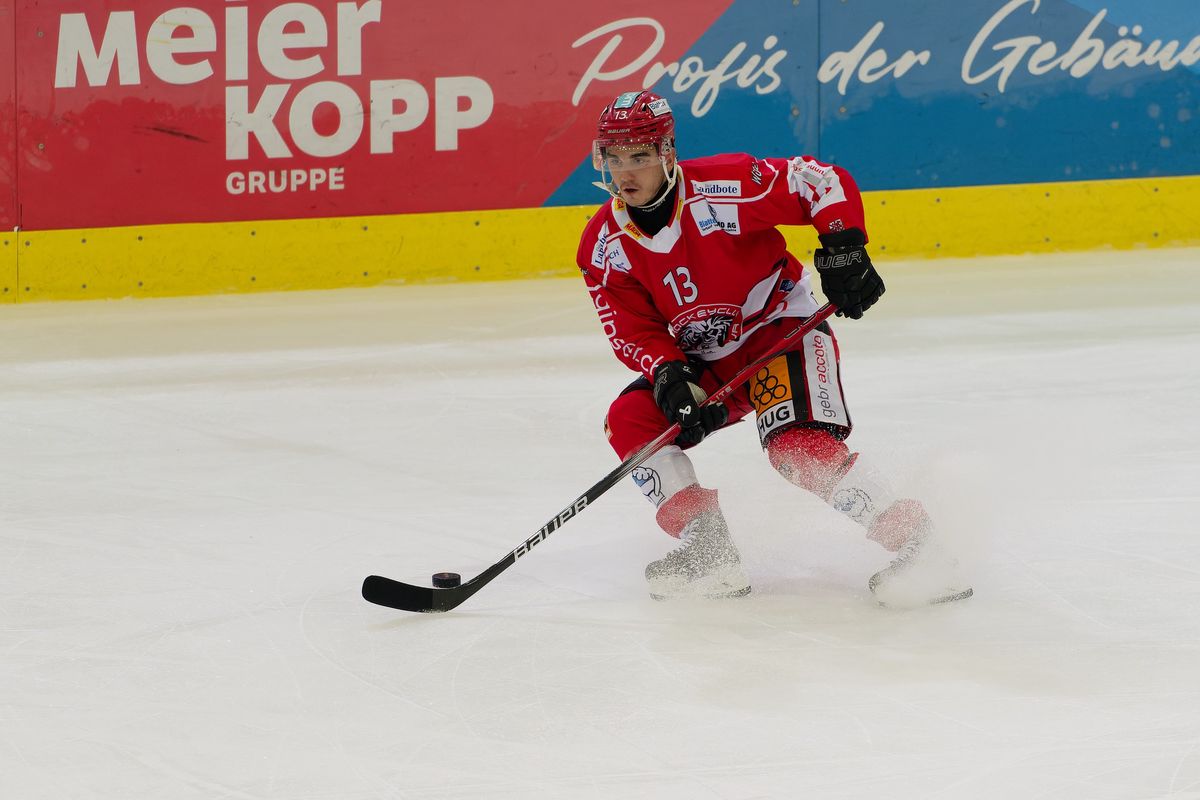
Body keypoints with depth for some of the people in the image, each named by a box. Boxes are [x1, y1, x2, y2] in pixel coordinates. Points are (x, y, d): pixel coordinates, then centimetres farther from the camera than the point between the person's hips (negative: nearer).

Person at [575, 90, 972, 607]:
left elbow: (823, 181, -18)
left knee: (800, 447, -28)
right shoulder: (603, 248, -6)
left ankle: (913, 542, -23)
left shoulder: (725, 187, -22)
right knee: (630, 420, -12)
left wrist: (843, 248, -28)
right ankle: (709, 553, -8)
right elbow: (633, 331, -6)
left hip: (781, 327, -6)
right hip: (703, 361, 7)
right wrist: (667, 374, -24)